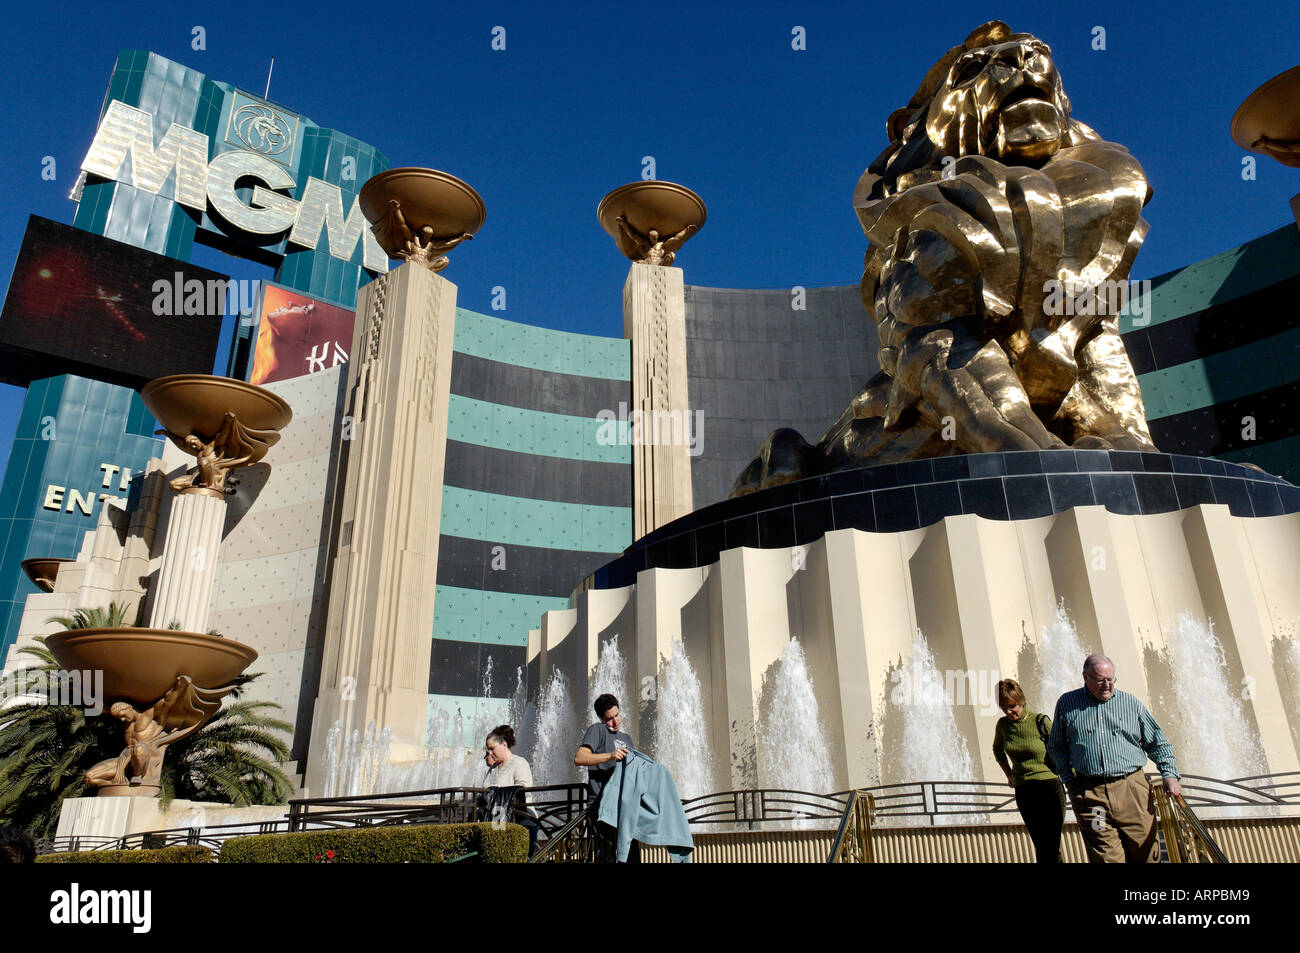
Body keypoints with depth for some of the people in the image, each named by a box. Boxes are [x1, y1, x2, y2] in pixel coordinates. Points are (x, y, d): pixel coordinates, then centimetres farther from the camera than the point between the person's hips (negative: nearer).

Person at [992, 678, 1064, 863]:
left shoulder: (1041, 721, -11)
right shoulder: (1003, 725, 4)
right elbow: (998, 749, 24)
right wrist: (1009, 774, 18)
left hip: (1049, 787, -5)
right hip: (1023, 791, 5)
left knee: (1050, 846, -8)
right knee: (1039, 845, 9)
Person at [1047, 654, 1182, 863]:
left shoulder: (1131, 703, 10)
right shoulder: (1066, 704, 9)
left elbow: (1158, 743, 16)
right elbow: (1056, 746, 15)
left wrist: (1170, 775, 2)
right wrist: (1069, 780, 5)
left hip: (1132, 788, 1)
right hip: (1088, 794, -1)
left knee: (1145, 855, 3)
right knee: (1106, 857, -5)